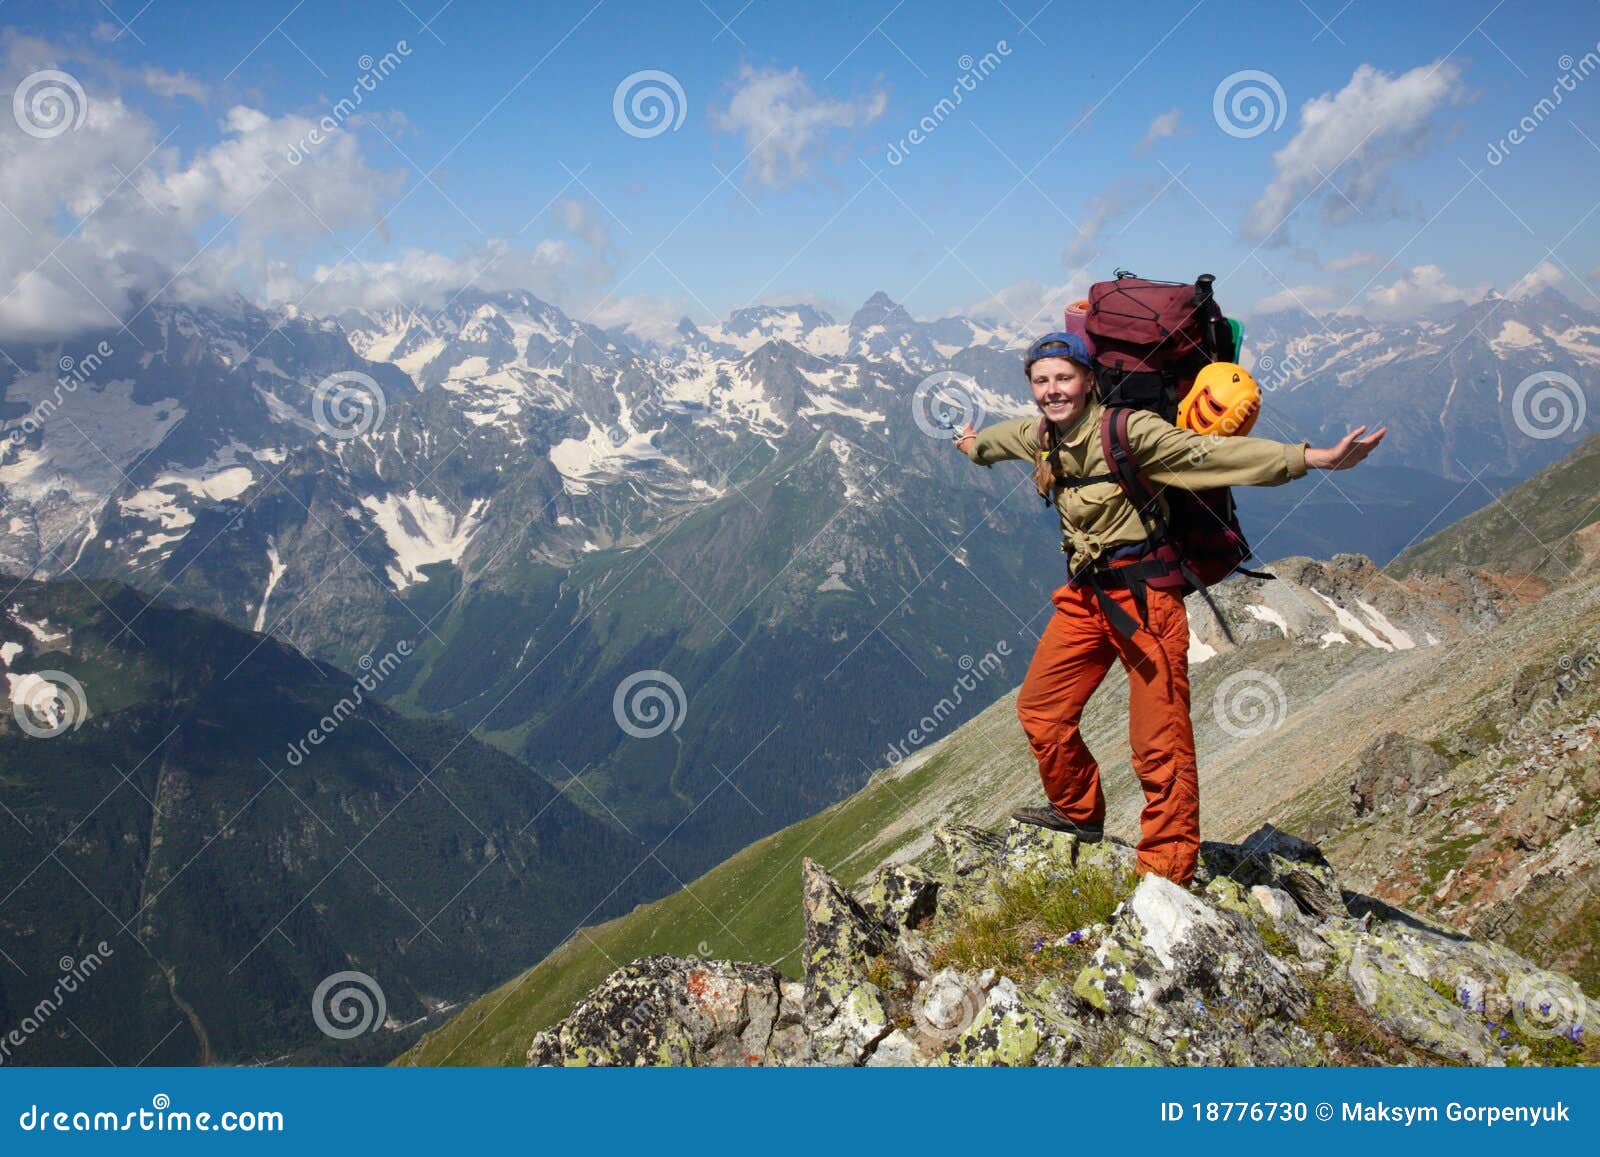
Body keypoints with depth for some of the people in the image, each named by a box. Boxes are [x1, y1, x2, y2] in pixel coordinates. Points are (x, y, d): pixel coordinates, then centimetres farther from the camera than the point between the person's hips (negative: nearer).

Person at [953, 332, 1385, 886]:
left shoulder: (1126, 430, -18)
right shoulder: (1040, 434, 5)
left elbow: (1209, 451, -27)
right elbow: (1004, 436, 30)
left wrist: (1312, 457, -38)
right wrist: (973, 445, 52)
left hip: (1142, 594, -8)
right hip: (1085, 594, 8)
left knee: (1159, 744, -7)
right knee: (1040, 707, 13)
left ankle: (1167, 876, 5)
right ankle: (1079, 812, 37)